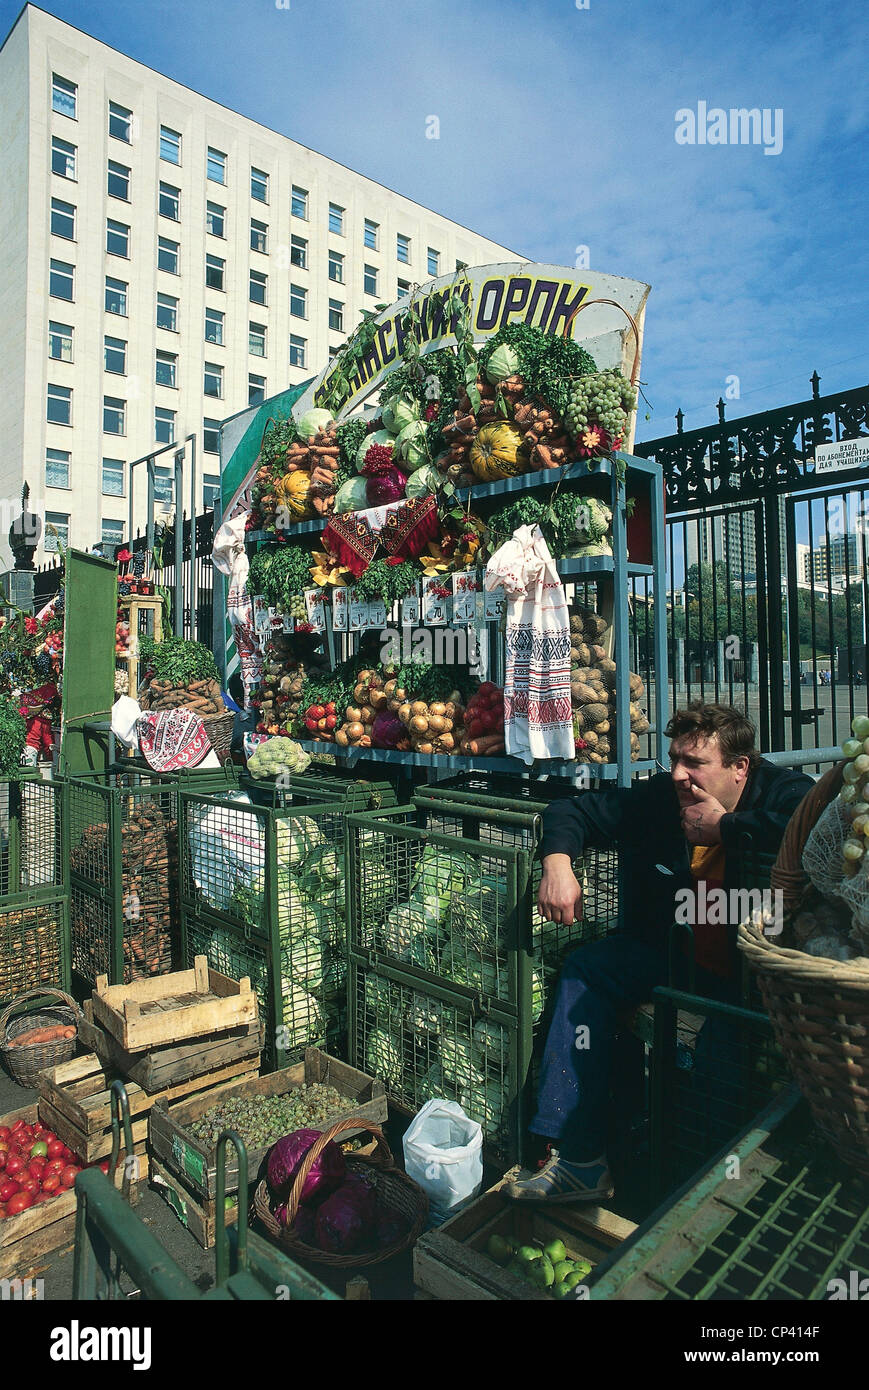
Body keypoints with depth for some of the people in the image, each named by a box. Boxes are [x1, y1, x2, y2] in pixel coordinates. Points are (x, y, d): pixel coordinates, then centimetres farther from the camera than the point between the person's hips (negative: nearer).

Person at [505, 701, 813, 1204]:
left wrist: (726, 827, -23)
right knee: (586, 969, -11)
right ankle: (579, 1160, -9)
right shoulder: (657, 798, 0)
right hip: (671, 953, 5)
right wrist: (558, 864, -14)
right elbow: (572, 811, 7)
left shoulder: (784, 793, -10)